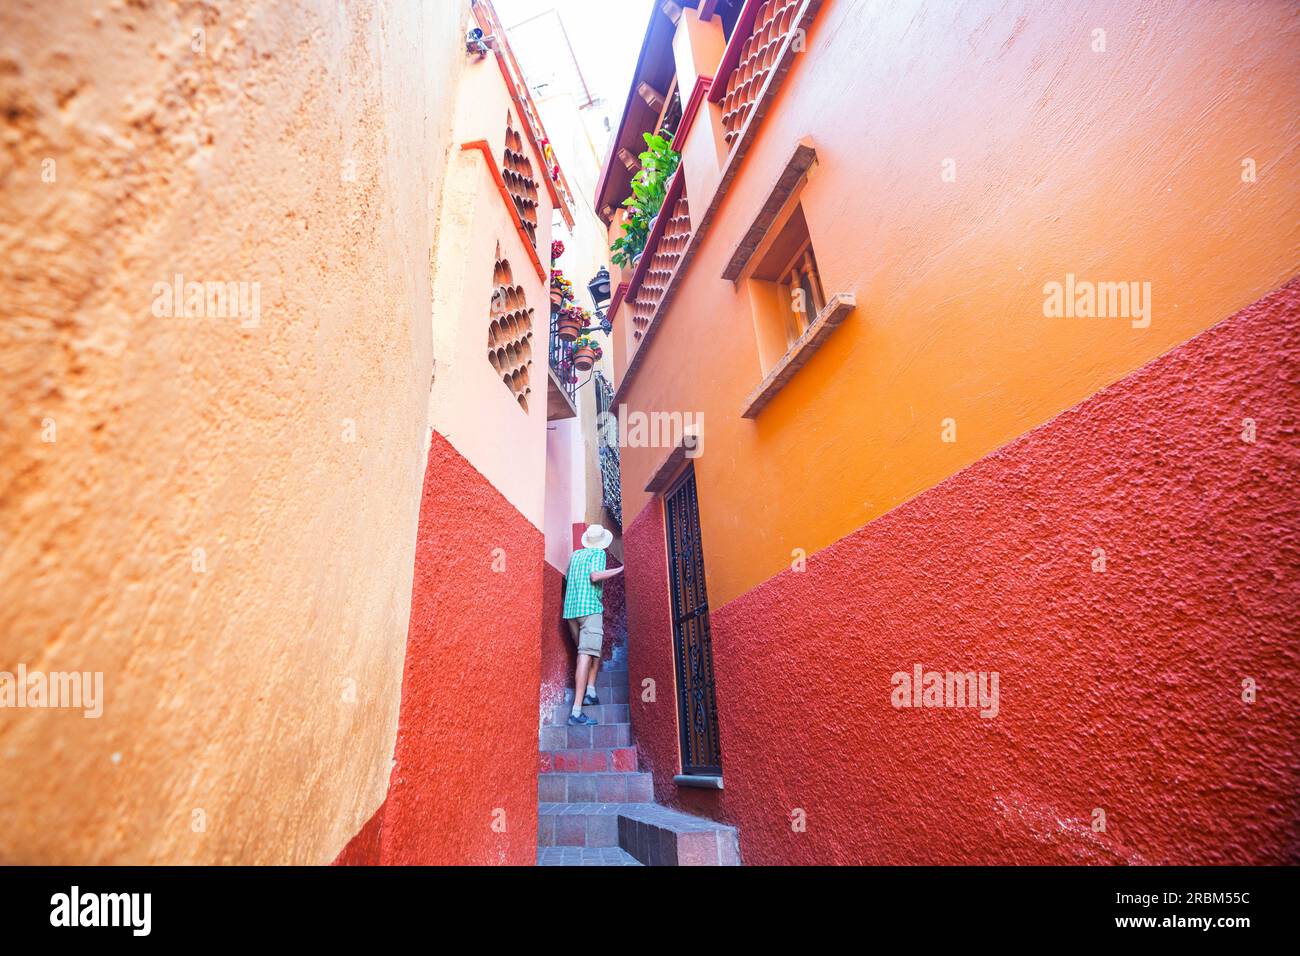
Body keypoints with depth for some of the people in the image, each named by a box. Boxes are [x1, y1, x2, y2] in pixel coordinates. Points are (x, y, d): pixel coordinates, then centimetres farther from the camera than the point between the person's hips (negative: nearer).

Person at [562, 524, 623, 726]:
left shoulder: (575, 554, 19)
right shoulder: (599, 553, 1)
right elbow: (595, 575, -16)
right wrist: (619, 570, -8)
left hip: (570, 610, 7)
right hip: (590, 608, -7)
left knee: (595, 649, 21)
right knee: (587, 655, -12)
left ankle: (590, 691, 10)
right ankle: (576, 712, -19)